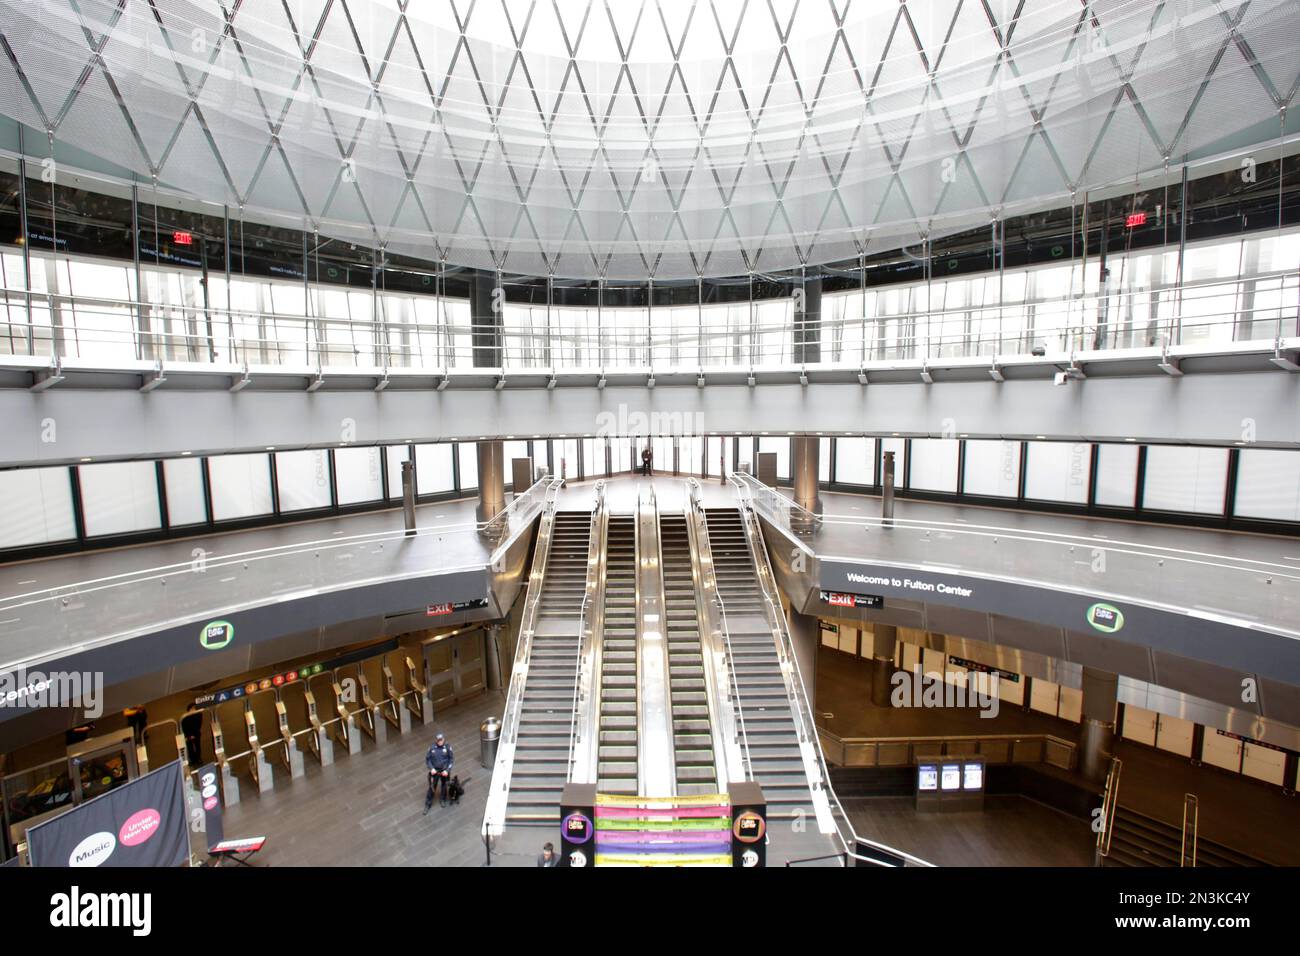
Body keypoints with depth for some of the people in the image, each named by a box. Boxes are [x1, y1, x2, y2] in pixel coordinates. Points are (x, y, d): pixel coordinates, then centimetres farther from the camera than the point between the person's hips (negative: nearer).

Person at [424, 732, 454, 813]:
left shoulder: (447, 747, -19)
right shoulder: (432, 748, -17)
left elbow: (452, 759, -11)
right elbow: (427, 759, -5)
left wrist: (447, 770, -17)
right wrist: (431, 768, -16)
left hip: (444, 771, 0)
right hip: (434, 771, 0)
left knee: (444, 786, 19)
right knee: (432, 787, 9)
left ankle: (443, 800, 45)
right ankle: (428, 804, 31)